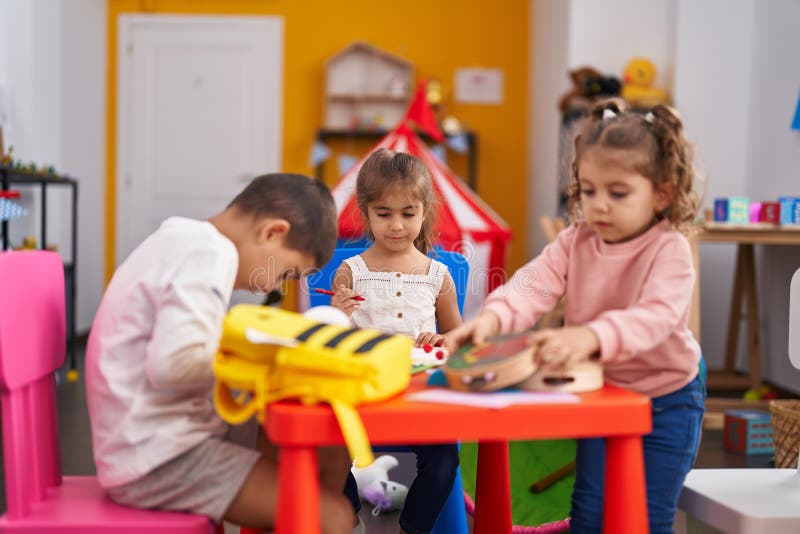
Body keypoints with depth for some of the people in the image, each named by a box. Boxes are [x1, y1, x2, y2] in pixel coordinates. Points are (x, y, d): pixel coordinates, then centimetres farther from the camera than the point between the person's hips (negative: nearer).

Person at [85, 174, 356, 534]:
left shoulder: (184, 239, 14)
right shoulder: (212, 252, -18)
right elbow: (174, 362, -29)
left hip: (155, 440, 11)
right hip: (159, 459, -11)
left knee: (331, 455, 11)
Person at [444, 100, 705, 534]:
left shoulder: (669, 251, -22)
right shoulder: (575, 242, -7)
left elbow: (657, 316, -39)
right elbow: (533, 285, -22)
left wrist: (591, 336, -57)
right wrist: (492, 317, -44)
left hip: (665, 401, -4)